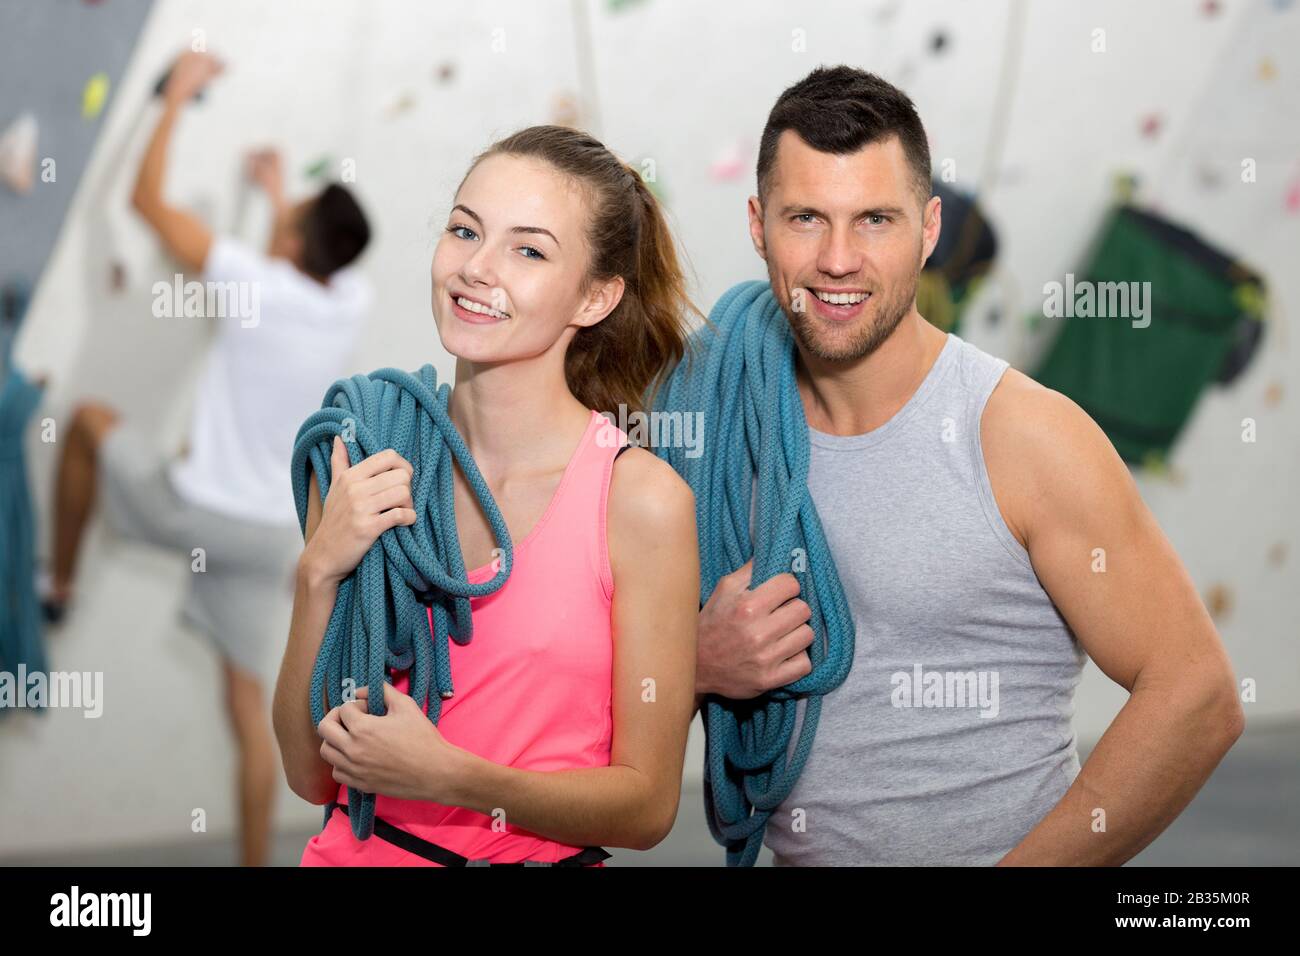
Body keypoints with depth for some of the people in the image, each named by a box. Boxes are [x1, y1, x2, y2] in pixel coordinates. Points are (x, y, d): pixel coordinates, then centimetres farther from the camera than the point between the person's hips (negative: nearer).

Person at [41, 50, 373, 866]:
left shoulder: (258, 284, -18)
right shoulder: (353, 304, -4)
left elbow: (148, 199, -7)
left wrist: (178, 96, 3)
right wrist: (279, 194, 36)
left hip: (195, 512, -4)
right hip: (274, 533, 5)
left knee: (92, 416, 21)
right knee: (251, 706, 13)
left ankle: (59, 585, 27)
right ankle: (255, 864, 14)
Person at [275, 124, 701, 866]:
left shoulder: (640, 498, -9)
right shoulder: (362, 467, 0)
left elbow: (647, 805, -5)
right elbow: (311, 774, 1)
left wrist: (451, 777, -18)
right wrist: (320, 574, -12)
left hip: (535, 856, -2)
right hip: (354, 851, 2)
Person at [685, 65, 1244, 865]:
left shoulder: (1029, 435, -16)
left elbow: (1196, 700, -18)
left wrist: (1021, 866, -19)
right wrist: (699, 666, -13)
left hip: (995, 849, -4)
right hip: (791, 855, 4)